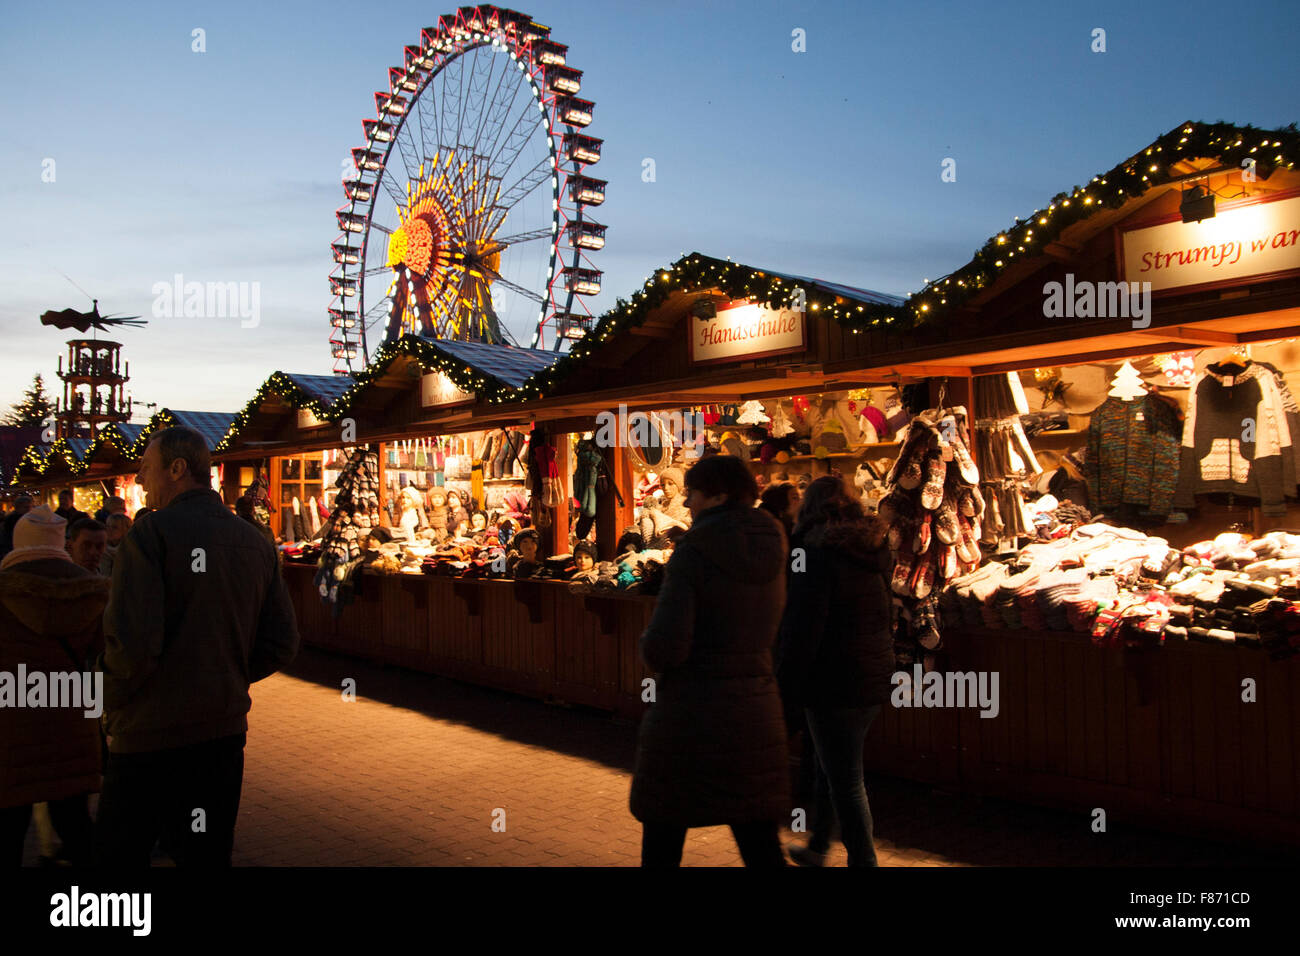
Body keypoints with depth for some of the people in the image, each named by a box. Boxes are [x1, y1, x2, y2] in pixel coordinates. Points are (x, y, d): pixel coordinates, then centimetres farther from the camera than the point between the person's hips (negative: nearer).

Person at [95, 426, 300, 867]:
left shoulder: (151, 532, -13)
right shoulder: (256, 541, 5)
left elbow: (132, 643, -22)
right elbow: (282, 642, 6)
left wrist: (113, 703, -5)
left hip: (152, 734, -5)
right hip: (225, 730, 6)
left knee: (119, 854, 11)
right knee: (208, 855, 17)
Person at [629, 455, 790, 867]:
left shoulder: (693, 553, -14)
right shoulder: (771, 550, 4)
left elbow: (665, 646, -22)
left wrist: (649, 647, 1)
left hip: (687, 717, -5)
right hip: (754, 713, 6)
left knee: (661, 847, 13)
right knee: (762, 848, 12)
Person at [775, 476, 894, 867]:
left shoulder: (817, 553, -16)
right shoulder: (876, 549, 7)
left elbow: (801, 630, -19)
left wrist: (786, 695, -13)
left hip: (835, 680, -8)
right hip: (876, 676, 8)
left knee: (845, 779, 3)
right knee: (834, 766, 23)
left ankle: (863, 858, 12)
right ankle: (817, 848, 37)